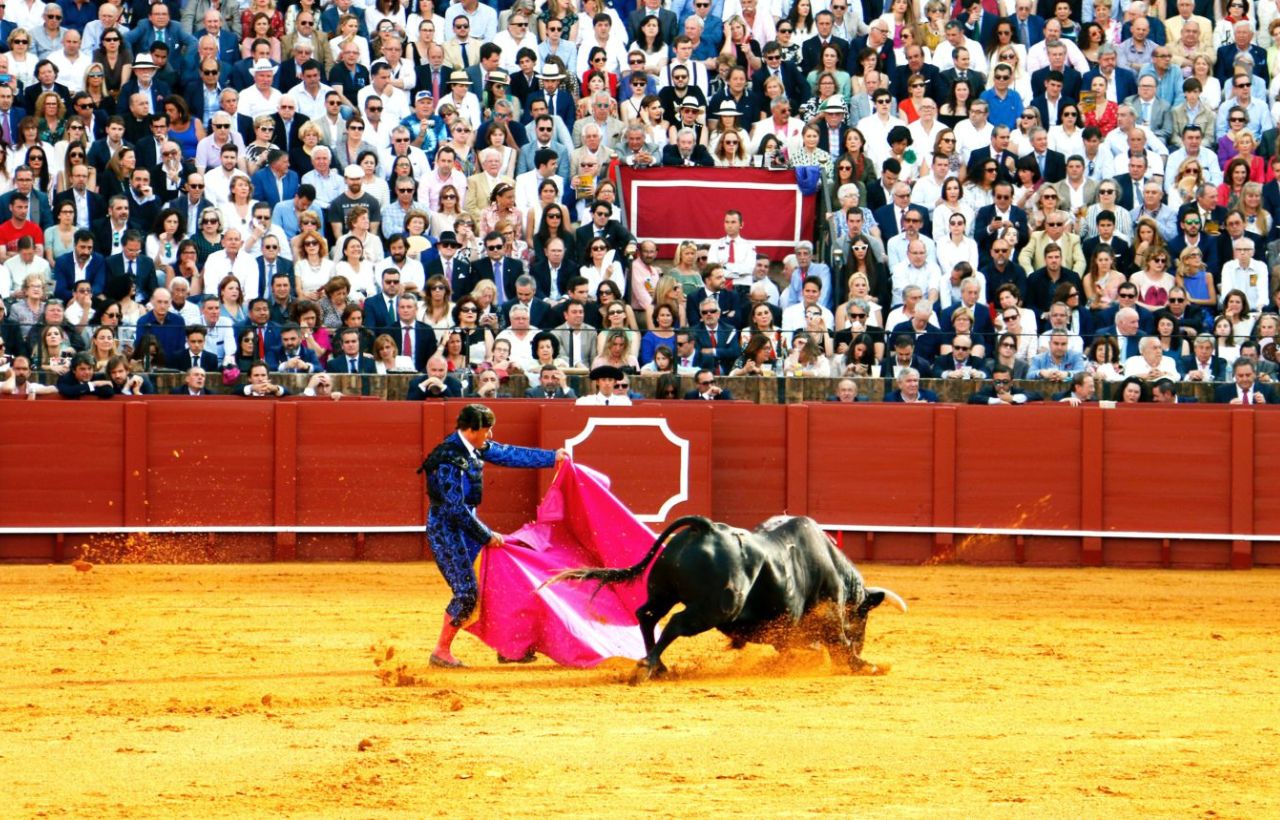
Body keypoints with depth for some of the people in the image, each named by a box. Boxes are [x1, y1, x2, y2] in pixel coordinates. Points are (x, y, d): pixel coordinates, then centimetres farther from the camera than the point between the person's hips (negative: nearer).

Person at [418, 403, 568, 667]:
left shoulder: (474, 448, 2)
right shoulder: (449, 460, -25)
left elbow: (509, 454, 16)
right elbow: (455, 508, -23)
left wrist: (552, 457, 22)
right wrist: (486, 536, -17)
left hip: (466, 526, 9)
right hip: (445, 530, -9)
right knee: (466, 592, -11)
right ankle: (441, 652, 0)